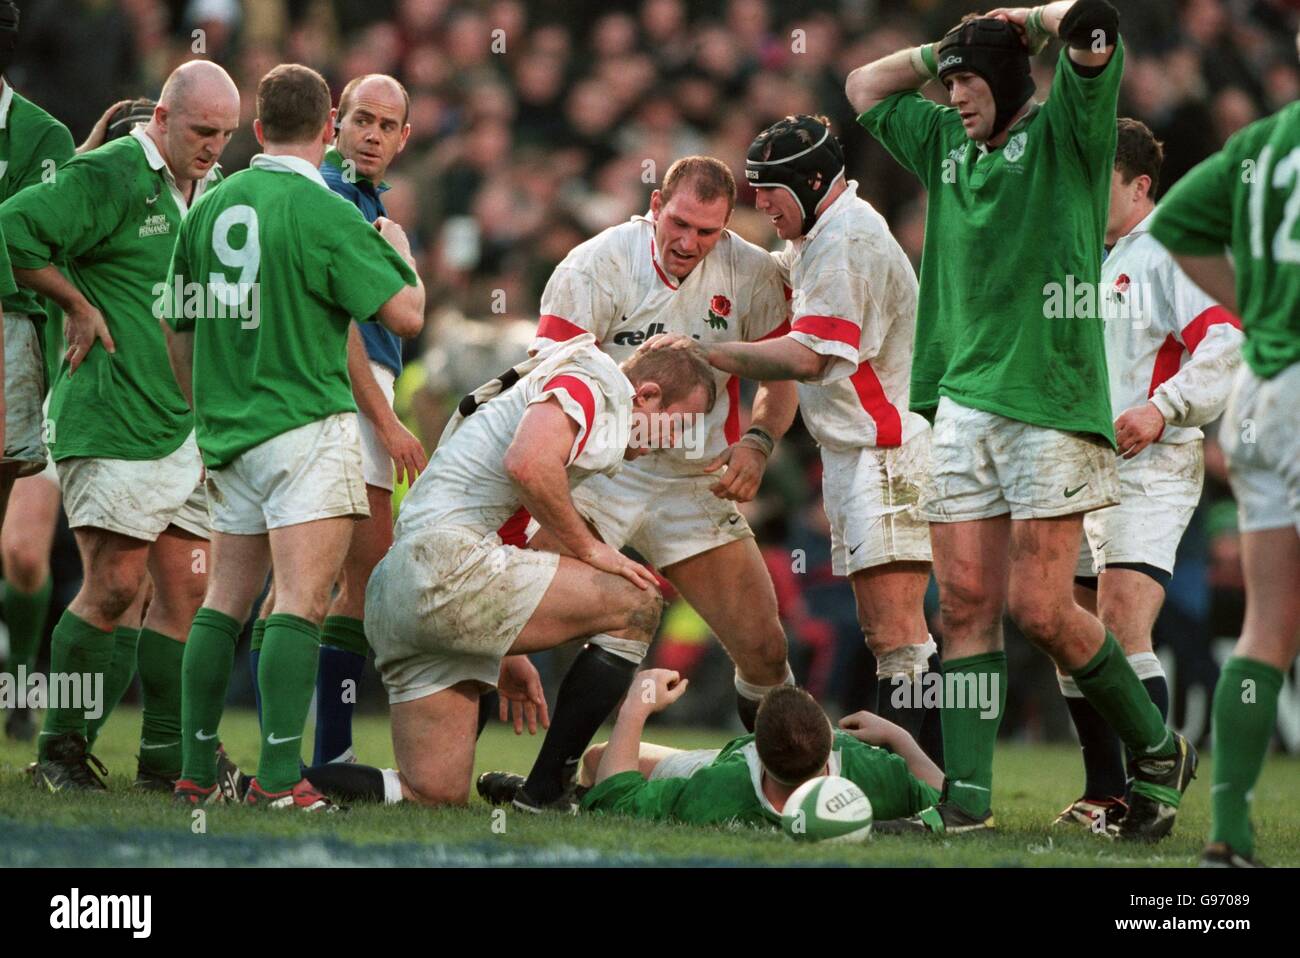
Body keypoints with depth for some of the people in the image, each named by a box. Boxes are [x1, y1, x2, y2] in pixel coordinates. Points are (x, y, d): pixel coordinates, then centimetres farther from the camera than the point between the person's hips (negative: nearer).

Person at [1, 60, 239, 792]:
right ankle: (62, 747, 3)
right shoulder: (110, 177, -10)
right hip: (114, 422, -8)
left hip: (186, 425, 8)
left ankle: (168, 756, 9)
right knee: (115, 587, -8)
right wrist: (79, 306, -10)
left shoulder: (212, 192, 15)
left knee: (187, 589, 4)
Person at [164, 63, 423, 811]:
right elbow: (407, 314, -12)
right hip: (306, 426, -7)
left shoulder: (210, 209, 8)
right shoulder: (325, 214, -12)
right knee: (303, 602, -9)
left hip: (228, 433, 7)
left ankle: (197, 769, 12)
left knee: (226, 601, 12)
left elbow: (181, 333, 15)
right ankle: (280, 776, -16)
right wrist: (399, 249, 8)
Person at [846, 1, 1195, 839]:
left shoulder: (1063, 134, 2)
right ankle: (965, 805, -3)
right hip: (962, 401, 6)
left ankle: (1159, 752, 11)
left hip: (1049, 402, -6)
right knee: (966, 605, -1)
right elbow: (865, 88, 32)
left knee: (1040, 610, -9)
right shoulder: (948, 143, 20)